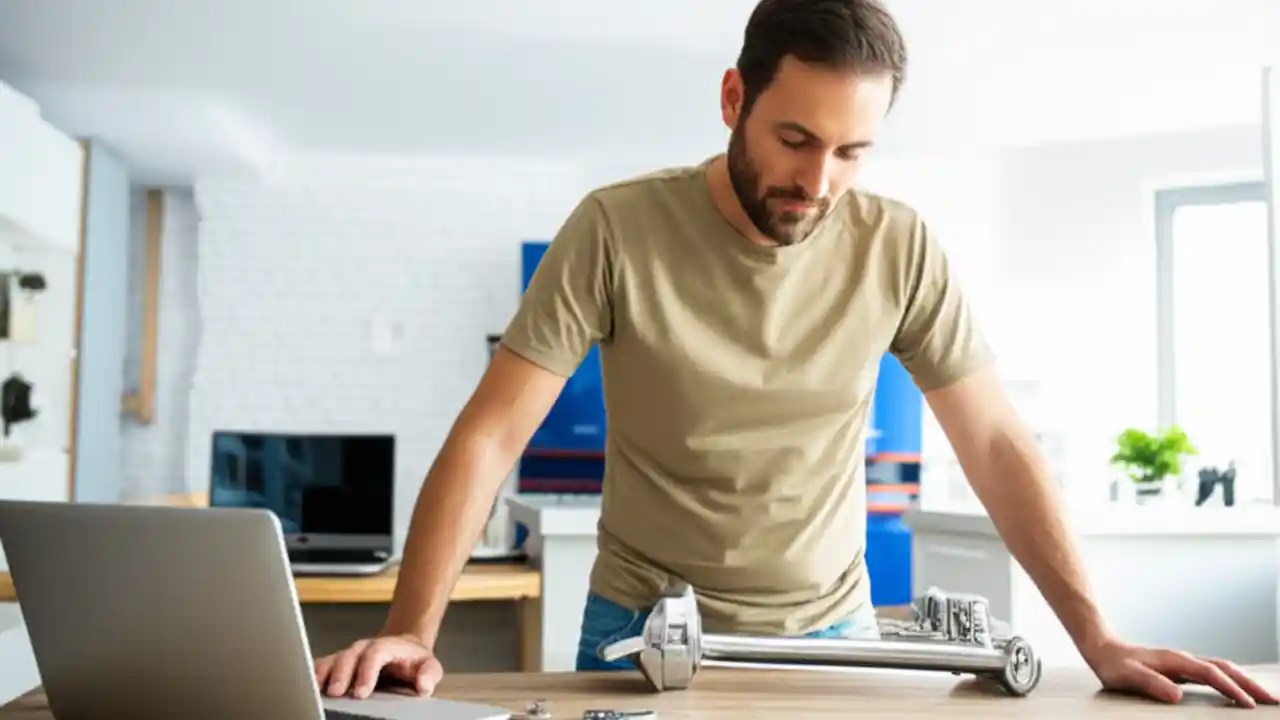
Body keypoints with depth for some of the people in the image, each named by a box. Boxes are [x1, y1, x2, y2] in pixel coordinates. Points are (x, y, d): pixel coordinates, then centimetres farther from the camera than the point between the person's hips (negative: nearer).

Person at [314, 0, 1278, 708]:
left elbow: (996, 442, -4)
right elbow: (489, 437, -16)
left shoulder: (900, 248, -8)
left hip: (830, 635, 2)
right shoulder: (617, 229, -15)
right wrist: (413, 629, -27)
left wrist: (1098, 638, -11)